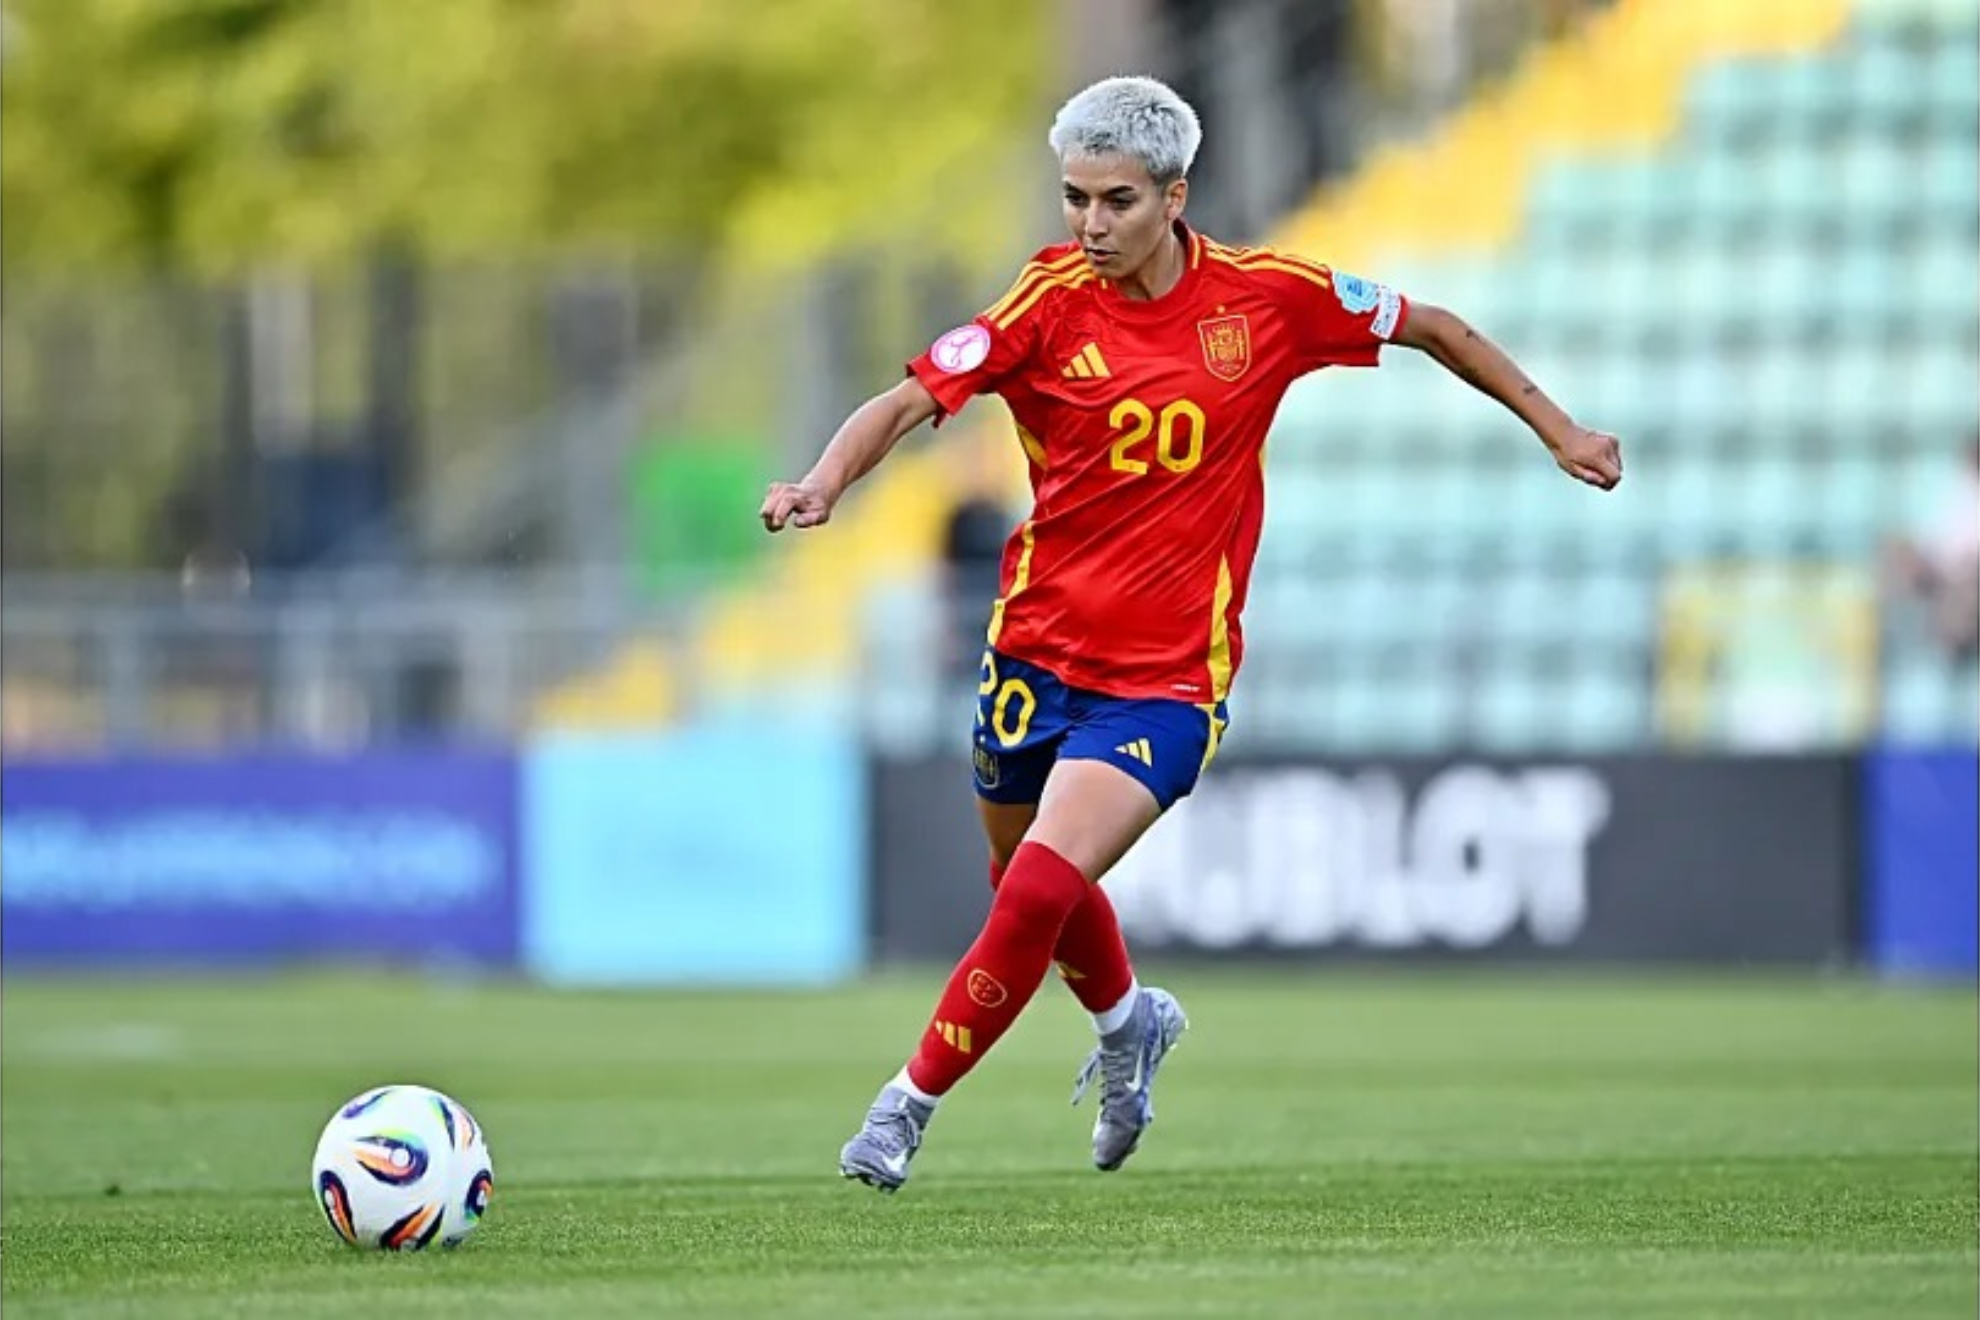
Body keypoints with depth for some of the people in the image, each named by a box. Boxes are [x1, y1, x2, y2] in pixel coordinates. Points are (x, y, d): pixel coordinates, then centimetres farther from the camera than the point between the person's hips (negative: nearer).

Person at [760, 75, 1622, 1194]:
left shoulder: (1265, 298, -8)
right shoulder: (1051, 303, -9)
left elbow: (1431, 329, 7)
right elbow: (909, 401, -18)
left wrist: (1559, 430, 11)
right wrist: (823, 486, -37)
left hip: (1166, 678, -3)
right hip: (1037, 650, 3)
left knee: (1039, 892, -19)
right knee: (1042, 894, 21)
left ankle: (911, 1104, -3)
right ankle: (1131, 1021, 54)